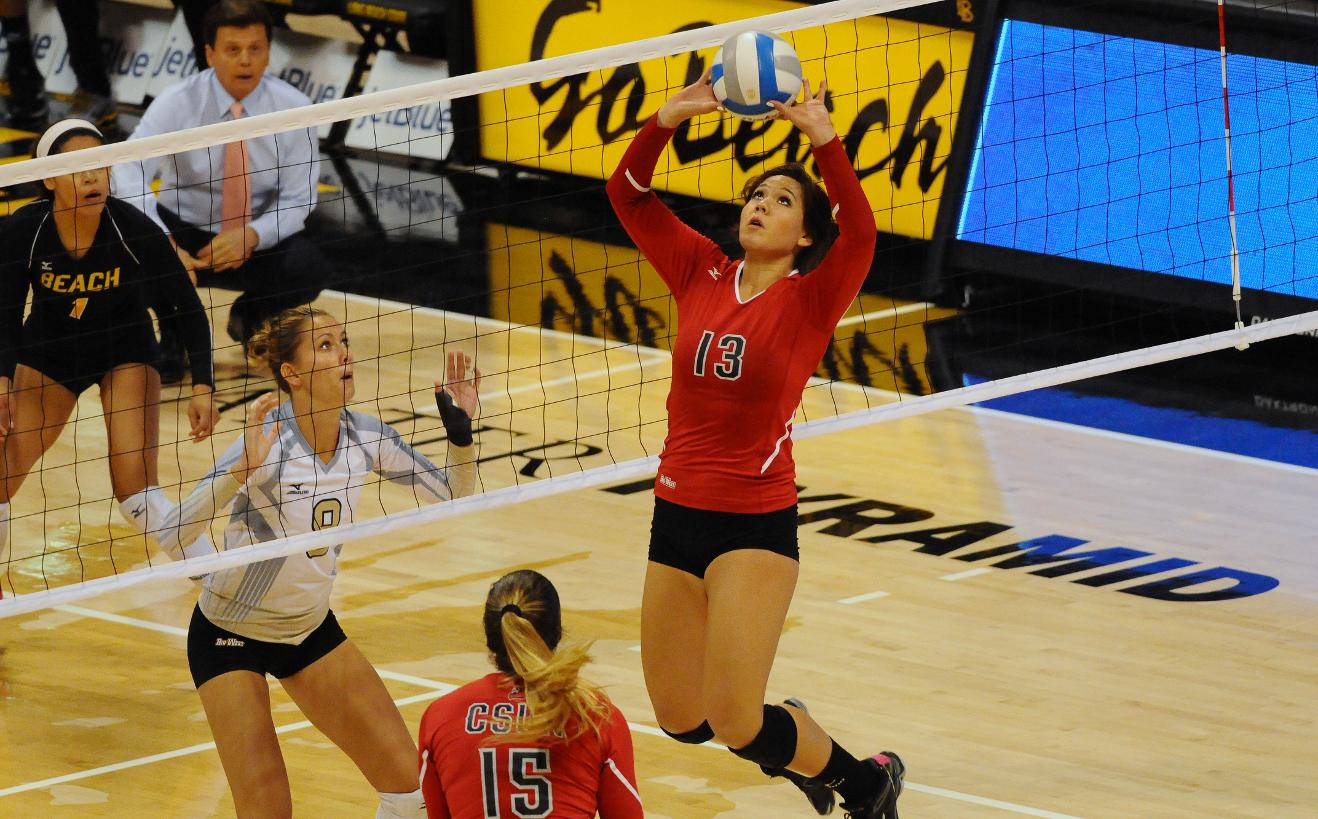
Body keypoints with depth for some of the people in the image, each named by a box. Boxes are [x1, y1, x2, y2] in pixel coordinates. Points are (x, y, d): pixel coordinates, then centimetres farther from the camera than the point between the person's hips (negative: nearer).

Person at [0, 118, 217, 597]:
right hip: (48, 355, 2)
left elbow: (189, 309, -17)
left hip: (124, 350, -2)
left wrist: (202, 388, -24)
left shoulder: (134, 230, -28)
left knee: (136, 494, -17)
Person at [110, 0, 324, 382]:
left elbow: (297, 201, -9)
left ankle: (250, 319, 5)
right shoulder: (178, 103, -17)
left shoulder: (293, 107, -12)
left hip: (259, 241, 1)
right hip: (186, 231, -1)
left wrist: (252, 236, -30)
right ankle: (172, 337, -3)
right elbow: (127, 176, -30)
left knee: (308, 267, -31)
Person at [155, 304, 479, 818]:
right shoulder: (269, 443, -27)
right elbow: (173, 537, -34)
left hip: (311, 630, 6)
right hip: (230, 637, -6)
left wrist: (460, 430, -14)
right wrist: (239, 472, -48)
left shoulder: (364, 438, -10)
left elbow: (451, 498, 4)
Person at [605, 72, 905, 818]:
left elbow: (859, 233, -25)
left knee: (737, 727, -12)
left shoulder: (811, 299, -6)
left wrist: (824, 140, -35)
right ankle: (799, 747, 44)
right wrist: (668, 119, -13)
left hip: (757, 524, -5)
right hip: (677, 515, 5)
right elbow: (628, 195, 2)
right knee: (682, 721, 14)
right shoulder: (703, 276, 6)